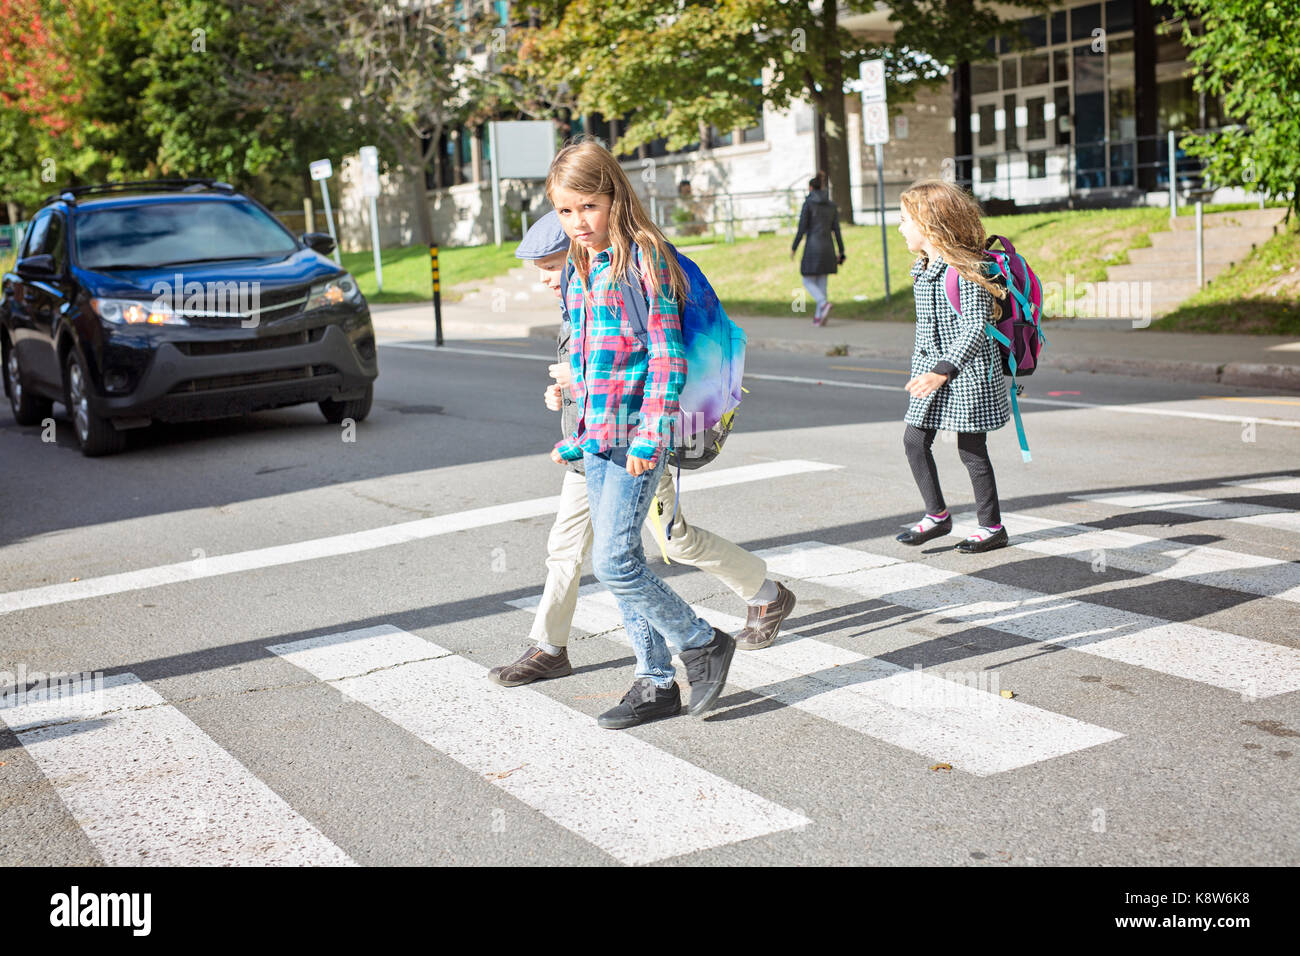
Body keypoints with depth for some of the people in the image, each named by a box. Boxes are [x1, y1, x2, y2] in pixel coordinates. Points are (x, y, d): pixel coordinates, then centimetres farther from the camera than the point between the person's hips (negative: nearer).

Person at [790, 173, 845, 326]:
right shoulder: (831, 205, 7)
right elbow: (837, 230, 5)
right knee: (821, 282, 13)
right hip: (827, 248, 5)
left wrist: (793, 248, -2)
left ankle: (825, 304, -21)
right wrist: (841, 253, 8)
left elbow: (802, 228, -12)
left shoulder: (808, 203, -9)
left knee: (808, 282, 5)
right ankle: (819, 317, 10)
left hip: (812, 247, -5)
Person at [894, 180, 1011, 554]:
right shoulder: (922, 269, 10)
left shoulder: (967, 268, -18)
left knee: (971, 449, 0)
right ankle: (937, 515, 20)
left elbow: (976, 328, -23)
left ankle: (992, 527, 14)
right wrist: (921, 368, 24)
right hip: (930, 368, 8)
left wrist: (943, 371, -31)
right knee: (915, 440, 5)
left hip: (967, 372, -8)